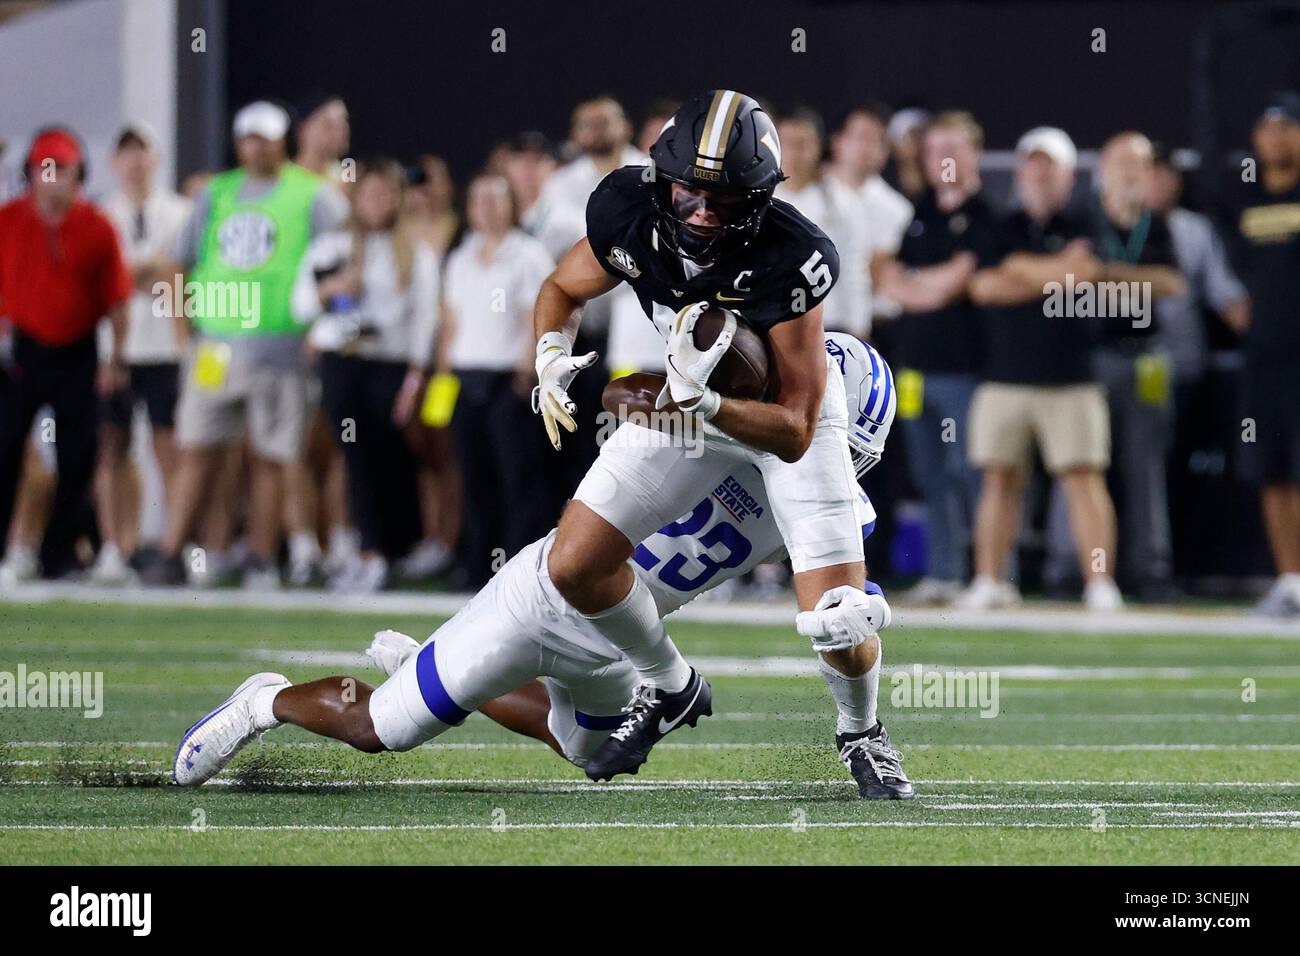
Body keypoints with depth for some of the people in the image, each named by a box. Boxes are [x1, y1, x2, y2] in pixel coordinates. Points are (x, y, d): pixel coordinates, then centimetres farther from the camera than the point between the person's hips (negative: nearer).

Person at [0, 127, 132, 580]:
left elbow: (116, 298, 3)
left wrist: (116, 359, -1)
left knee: (77, 458, 2)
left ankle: (59, 552, 12)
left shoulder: (97, 227, 1)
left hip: (76, 356, 1)